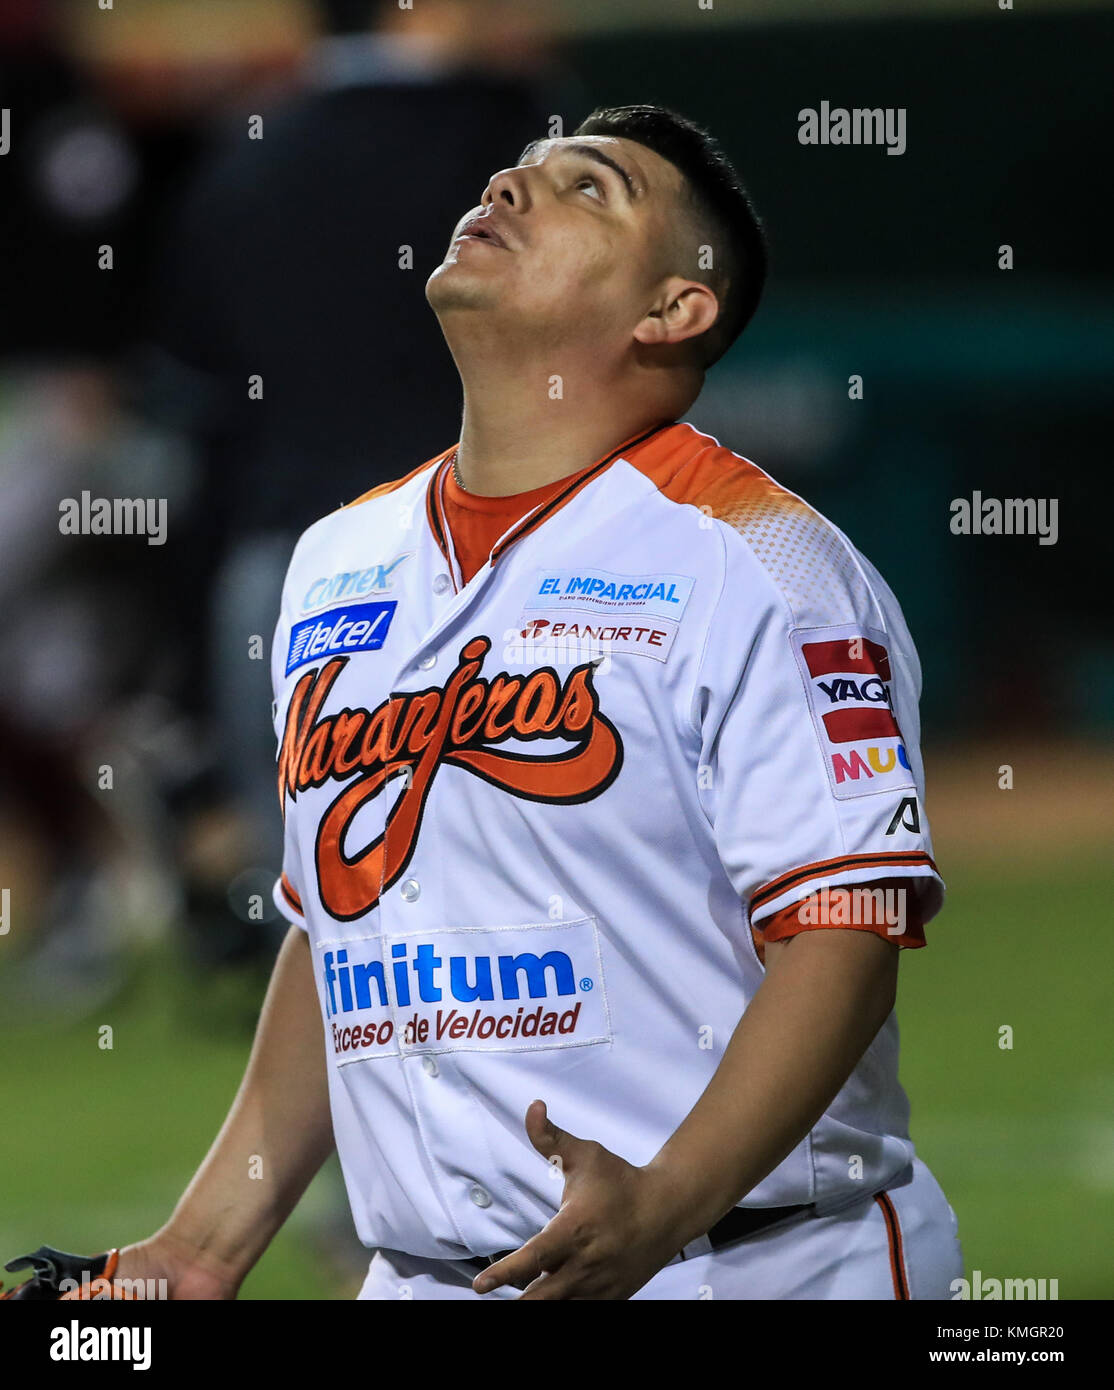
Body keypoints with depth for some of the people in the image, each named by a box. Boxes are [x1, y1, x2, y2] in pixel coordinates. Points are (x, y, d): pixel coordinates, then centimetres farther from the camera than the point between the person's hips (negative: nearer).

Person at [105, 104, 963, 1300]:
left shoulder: (756, 560, -8)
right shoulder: (337, 563, 13)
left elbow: (846, 930, -15)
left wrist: (663, 1205, -28)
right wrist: (207, 1247, 14)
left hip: (744, 1263, -5)